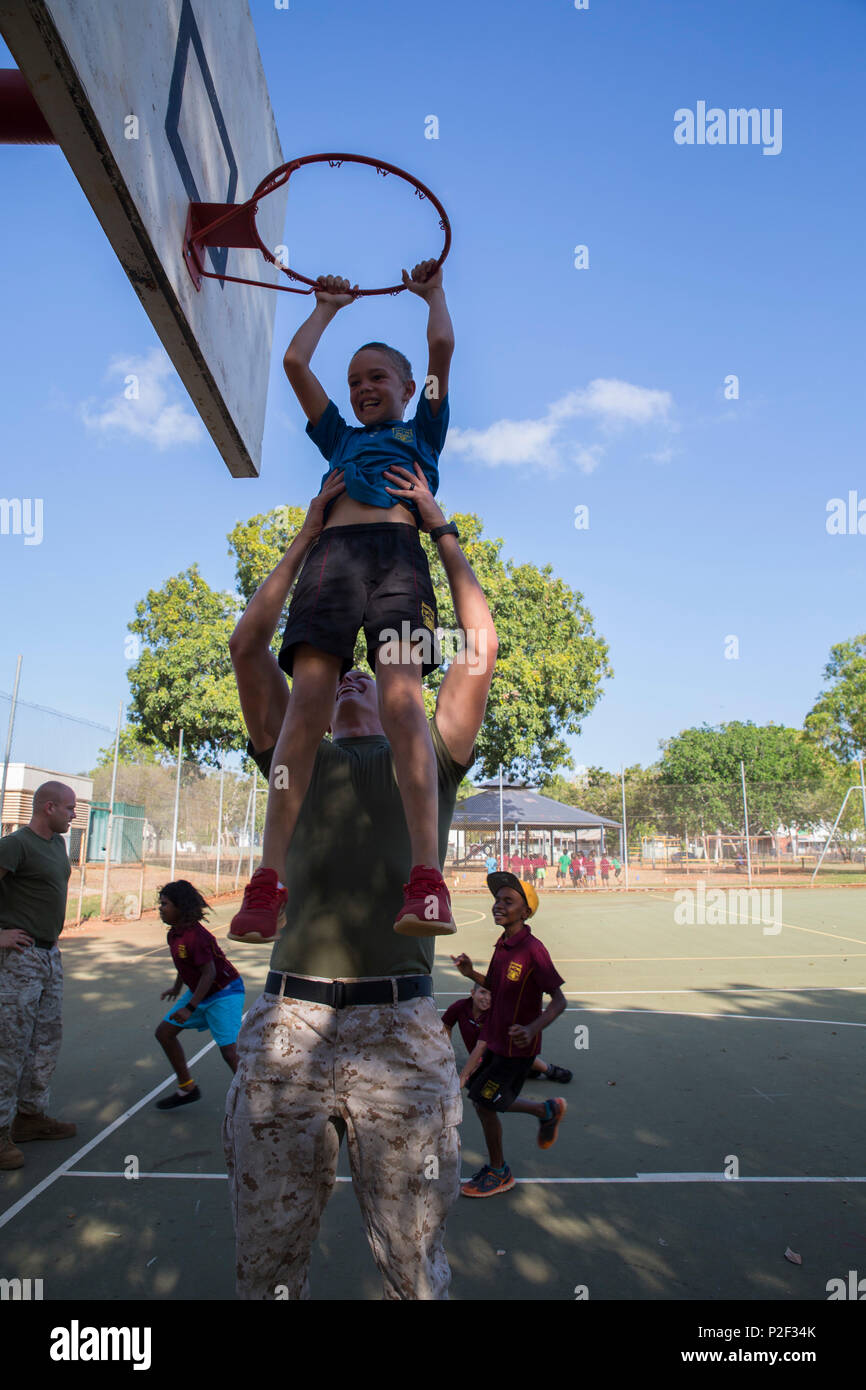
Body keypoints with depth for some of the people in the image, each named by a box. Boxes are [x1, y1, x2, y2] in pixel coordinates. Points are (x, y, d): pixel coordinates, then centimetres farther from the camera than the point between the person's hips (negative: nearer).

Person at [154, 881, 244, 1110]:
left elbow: (209, 973, -27)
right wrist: (176, 988, 26)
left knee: (229, 1052, -14)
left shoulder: (195, 936, -27)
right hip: (199, 991, 10)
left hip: (224, 993, -10)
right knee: (164, 1033, 9)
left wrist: (190, 1008, -26)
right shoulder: (174, 934, 1)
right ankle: (187, 1089, 22)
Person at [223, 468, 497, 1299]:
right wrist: (311, 532, 17)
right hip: (284, 1027, 1)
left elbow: (481, 649, 11)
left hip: (400, 1033, -1)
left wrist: (440, 529, 17)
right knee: (266, 1267, 11)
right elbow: (248, 646, 12)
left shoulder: (426, 760, 17)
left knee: (415, 1271, 7)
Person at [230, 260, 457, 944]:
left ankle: (428, 880, -30)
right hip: (333, 551, 2)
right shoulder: (341, 438, 36)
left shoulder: (422, 432, 30)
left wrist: (433, 292, 39)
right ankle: (269, 881, -24)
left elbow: (442, 348, 23)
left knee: (402, 699, -23)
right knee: (307, 699, -18)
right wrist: (329, 307, 48)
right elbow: (295, 363, 35)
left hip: (398, 551, -2)